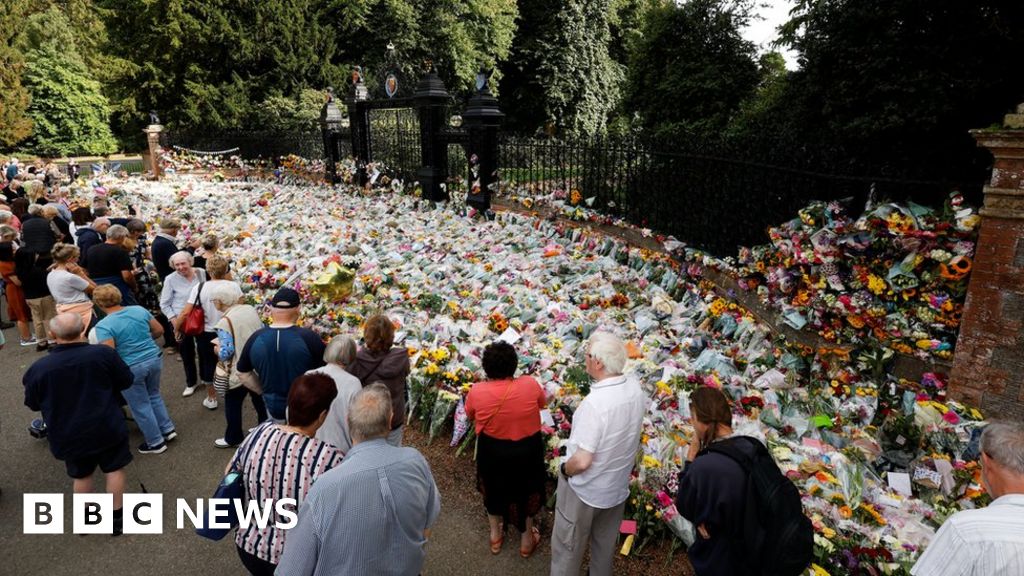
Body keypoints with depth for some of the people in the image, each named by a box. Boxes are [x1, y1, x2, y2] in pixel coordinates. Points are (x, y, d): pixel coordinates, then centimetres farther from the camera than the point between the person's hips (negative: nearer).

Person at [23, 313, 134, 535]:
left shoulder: (39, 368, -15)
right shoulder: (103, 354, -18)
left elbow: (33, 404, 1)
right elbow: (126, 381, -4)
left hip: (68, 435, 2)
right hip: (107, 428, -2)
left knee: (81, 476, 21)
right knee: (114, 469, 14)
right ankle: (116, 518, 21)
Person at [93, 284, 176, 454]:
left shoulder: (104, 325, -17)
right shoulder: (139, 309, -1)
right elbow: (159, 330, 8)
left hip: (132, 368, -5)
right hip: (154, 359, 5)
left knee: (141, 406, 12)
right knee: (154, 395, 27)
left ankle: (156, 443, 23)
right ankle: (168, 429, 32)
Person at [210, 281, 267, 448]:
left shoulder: (225, 321, -21)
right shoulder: (251, 309, -2)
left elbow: (226, 352, -23)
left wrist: (217, 348, -3)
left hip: (239, 372, -6)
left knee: (232, 406, 13)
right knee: (260, 400, 22)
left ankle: (233, 438, 27)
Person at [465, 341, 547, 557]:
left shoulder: (477, 391, -20)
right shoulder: (530, 384, -21)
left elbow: (470, 415, 1)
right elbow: (543, 403, 1)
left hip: (492, 451, 1)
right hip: (527, 450, 0)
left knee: (493, 489, 27)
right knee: (525, 490, 24)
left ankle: (495, 536, 47)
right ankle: (526, 539, 44)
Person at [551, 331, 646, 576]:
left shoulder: (594, 404, -35)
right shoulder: (636, 388, -13)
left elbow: (582, 461, -31)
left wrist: (564, 469, -11)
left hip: (584, 490, -6)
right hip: (618, 486, 6)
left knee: (567, 547, 18)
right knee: (605, 544, 28)